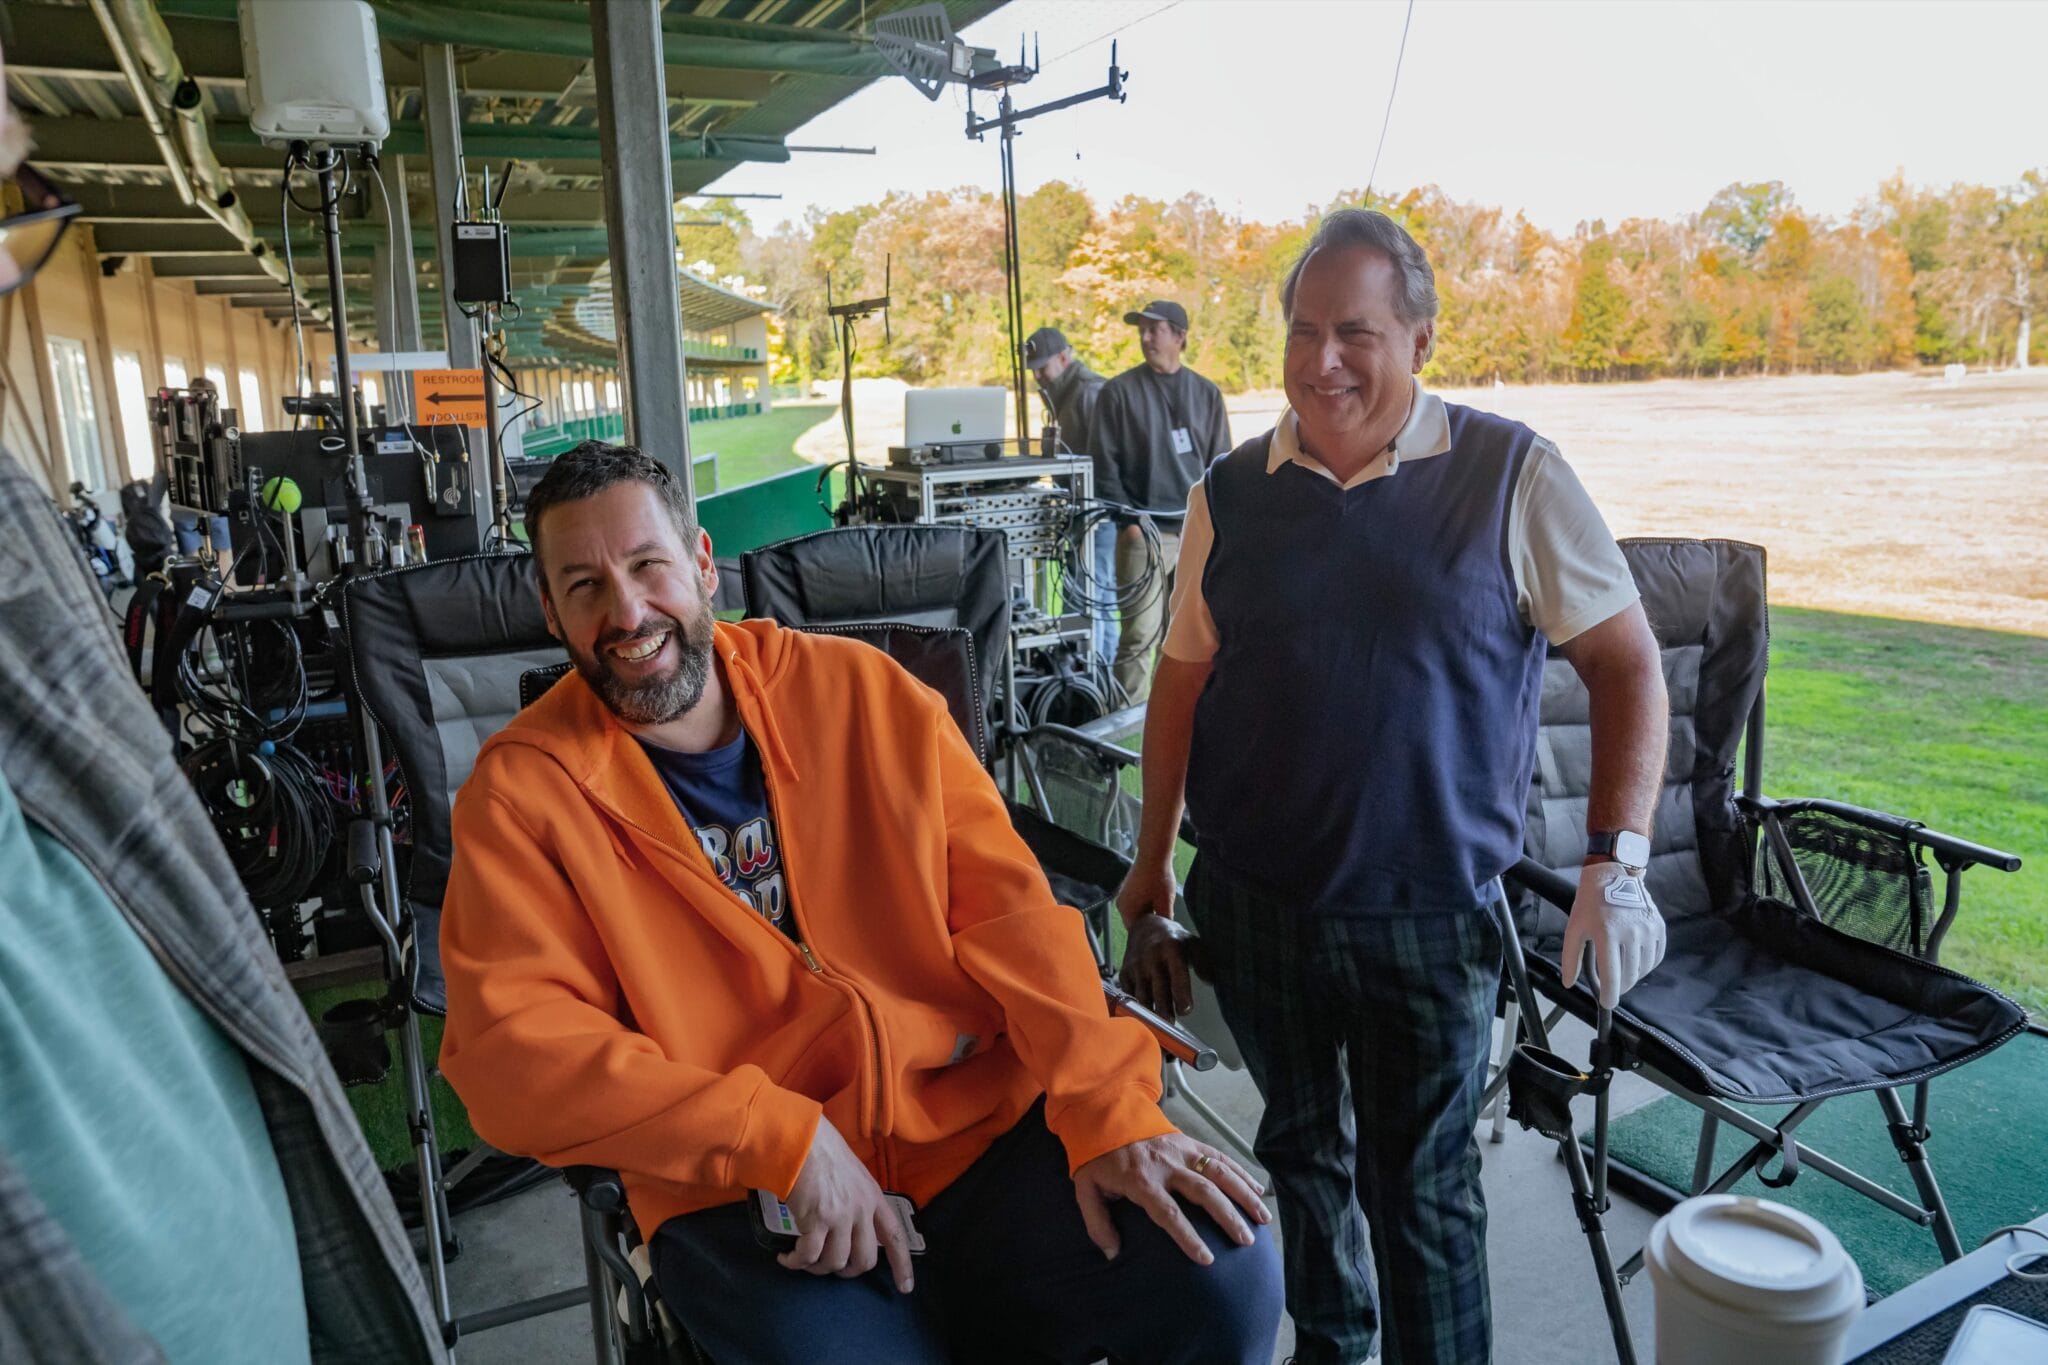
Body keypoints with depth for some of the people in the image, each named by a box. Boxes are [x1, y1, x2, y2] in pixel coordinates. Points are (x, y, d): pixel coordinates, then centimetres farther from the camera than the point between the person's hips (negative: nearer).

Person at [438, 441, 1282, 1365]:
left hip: (984, 1122, 3)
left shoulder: (861, 692, 3)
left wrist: (1109, 1111, -12)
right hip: (741, 1198, -2)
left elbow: (1009, 909, 0)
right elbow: (515, 1048, -10)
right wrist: (784, 1137, -18)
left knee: (1226, 1278, -13)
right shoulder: (521, 792, -1)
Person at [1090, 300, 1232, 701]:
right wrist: (1128, 521, -10)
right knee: (1140, 634, -7)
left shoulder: (1206, 393, 11)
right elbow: (1106, 465, -2)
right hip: (1144, 532, -3)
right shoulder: (1119, 392, 1)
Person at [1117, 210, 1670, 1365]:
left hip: (1430, 919, -3)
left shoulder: (1511, 475, -7)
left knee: (1421, 1188, 10)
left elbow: (1627, 662, -2)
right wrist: (1150, 880, 9)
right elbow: (1183, 683, 7)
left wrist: (1618, 863, -11)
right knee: (1302, 1153, 21)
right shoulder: (1233, 491, 1)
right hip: (1253, 908, 3)